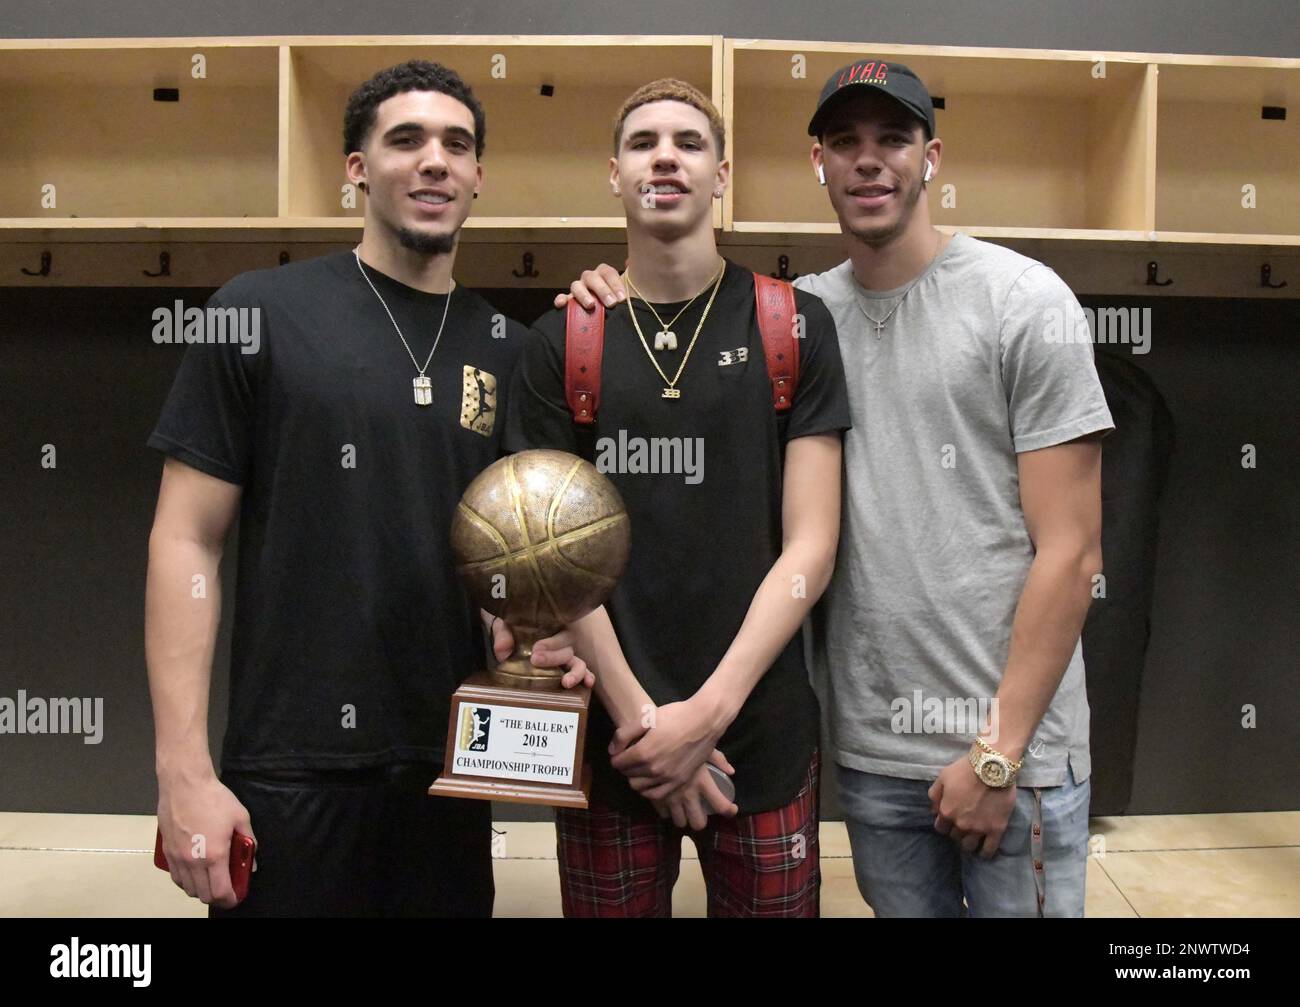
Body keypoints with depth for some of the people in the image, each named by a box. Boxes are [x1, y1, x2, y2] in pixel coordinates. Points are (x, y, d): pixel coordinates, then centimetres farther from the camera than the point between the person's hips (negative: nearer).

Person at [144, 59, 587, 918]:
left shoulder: (508, 348, 5)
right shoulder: (260, 315, -5)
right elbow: (186, 543, -6)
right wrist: (182, 769, -11)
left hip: (453, 764, 4)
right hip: (292, 766, -3)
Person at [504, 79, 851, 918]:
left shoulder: (794, 327, 0)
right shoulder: (563, 342, 2)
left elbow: (809, 548, -5)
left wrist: (707, 712, -12)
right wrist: (638, 717, -10)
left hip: (761, 733, 0)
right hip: (610, 740, 1)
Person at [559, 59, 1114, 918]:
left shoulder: (1023, 300, -5)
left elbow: (1070, 554, -9)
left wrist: (999, 752, -12)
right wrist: (613, 310, -2)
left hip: (1016, 752, -3)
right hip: (871, 751, 4)